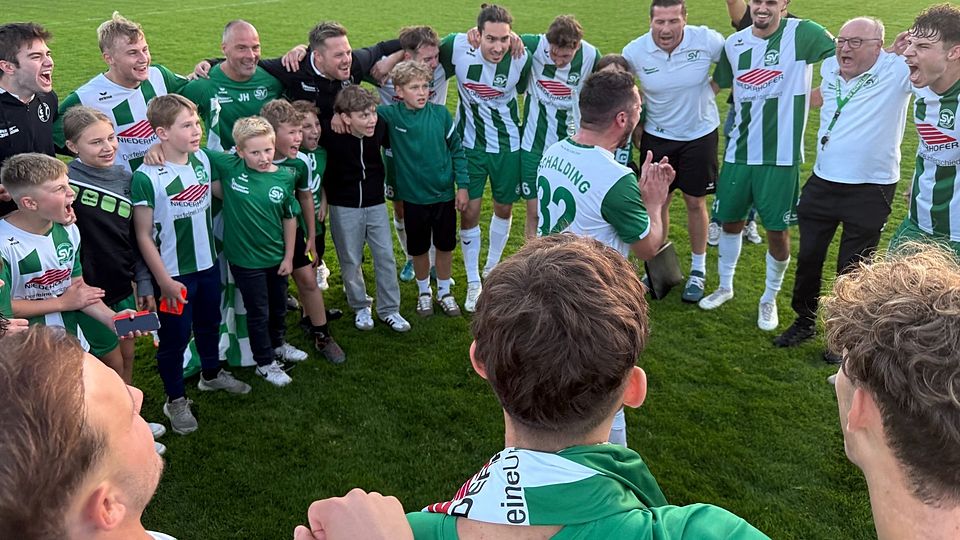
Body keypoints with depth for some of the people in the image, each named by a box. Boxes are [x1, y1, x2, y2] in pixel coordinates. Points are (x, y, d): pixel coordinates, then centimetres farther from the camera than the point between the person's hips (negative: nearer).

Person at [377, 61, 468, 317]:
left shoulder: (440, 113, -9)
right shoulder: (391, 115, -10)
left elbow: (456, 150, -2)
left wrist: (462, 186, -2)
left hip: (444, 193, 1)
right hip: (414, 196, 0)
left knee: (445, 246, 14)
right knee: (419, 248, 14)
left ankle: (444, 291, 35)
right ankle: (424, 291, 37)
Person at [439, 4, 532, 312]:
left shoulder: (521, 57, -20)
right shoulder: (456, 47, -22)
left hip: (508, 144, 1)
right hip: (470, 143, -1)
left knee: (504, 208, 14)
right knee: (470, 213, 0)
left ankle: (492, 270, 39)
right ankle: (473, 283, 17)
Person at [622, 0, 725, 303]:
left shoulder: (707, 41, -21)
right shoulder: (634, 52, -16)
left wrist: (710, 88, -9)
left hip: (700, 134, -1)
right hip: (656, 136, 1)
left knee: (695, 202, 8)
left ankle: (698, 270, 26)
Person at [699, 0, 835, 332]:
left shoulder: (802, 34, -10)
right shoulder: (734, 44, 4)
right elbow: (716, 84, 18)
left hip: (781, 156, -4)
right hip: (739, 152, 4)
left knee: (778, 231, 4)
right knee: (730, 219, 16)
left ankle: (769, 299, 27)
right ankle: (725, 286, 39)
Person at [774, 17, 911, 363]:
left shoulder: (897, 72, -13)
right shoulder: (829, 68, 4)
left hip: (870, 191, -5)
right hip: (822, 183, 5)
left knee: (851, 268, 6)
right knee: (808, 257, 15)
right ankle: (805, 322, 35)